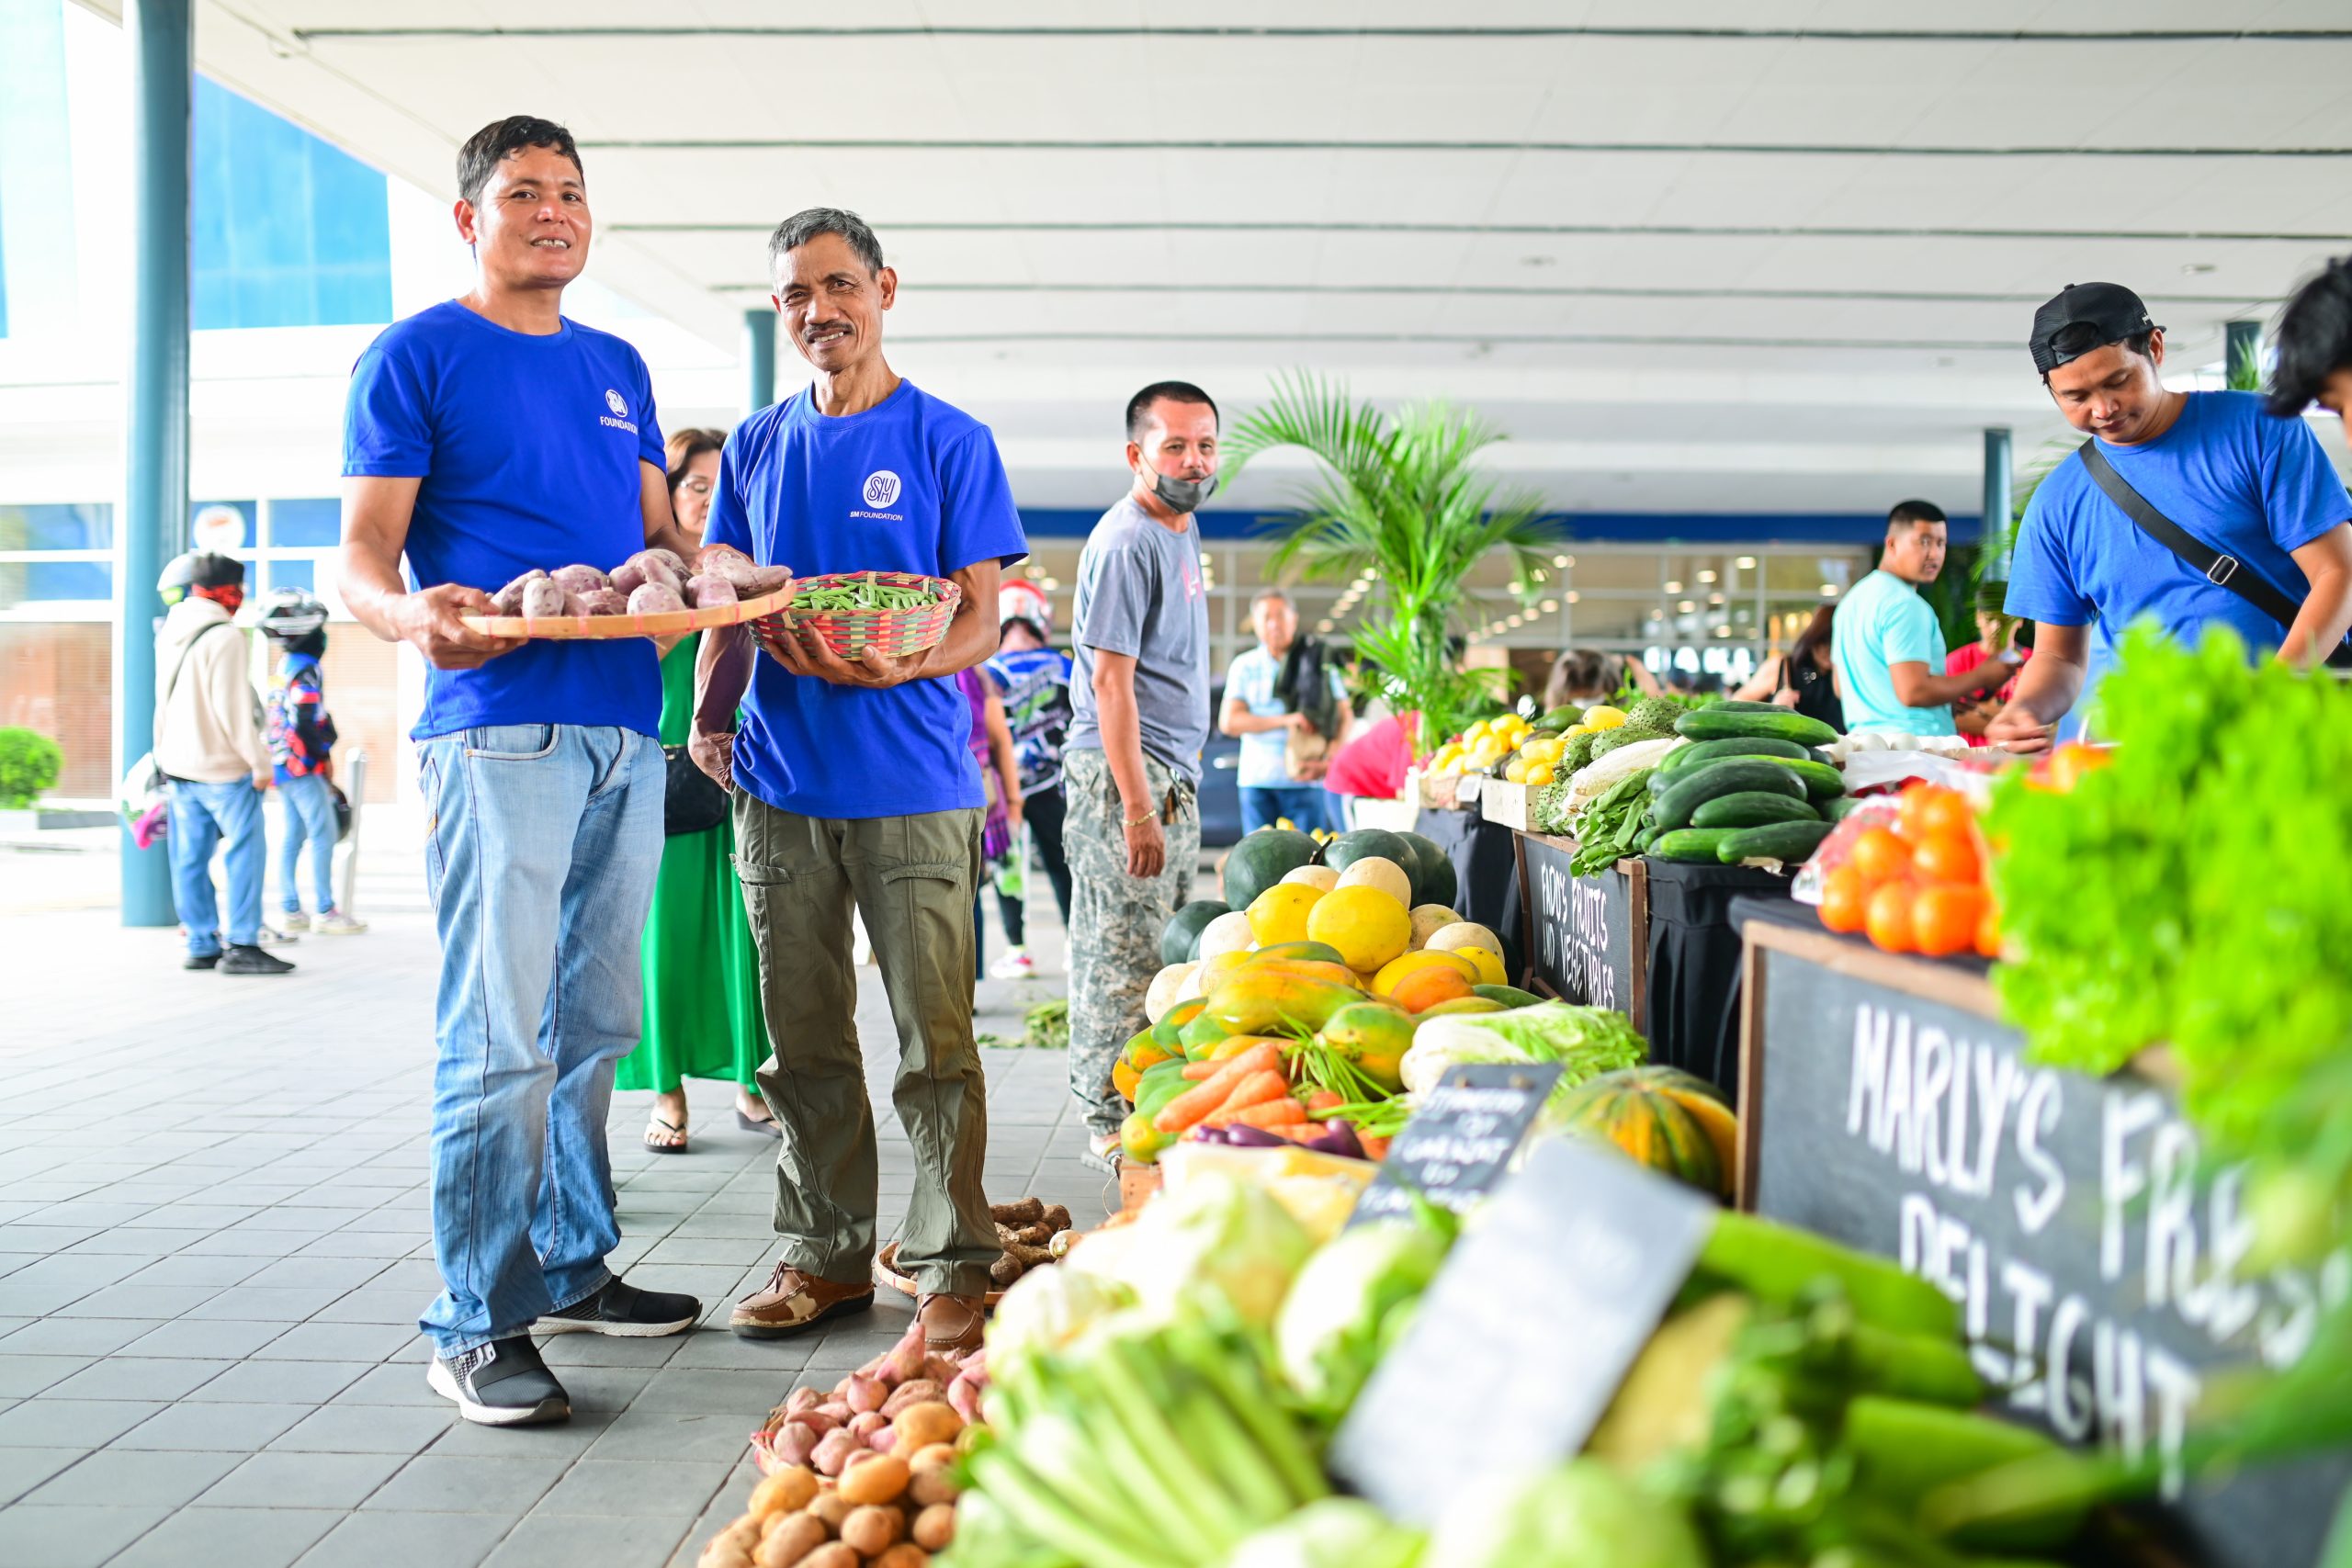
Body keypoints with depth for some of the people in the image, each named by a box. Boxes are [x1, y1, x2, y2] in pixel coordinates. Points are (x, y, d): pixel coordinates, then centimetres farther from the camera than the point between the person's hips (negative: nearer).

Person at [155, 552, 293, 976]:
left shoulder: (169, 634, 12)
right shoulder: (224, 636, -16)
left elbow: (163, 702, 18)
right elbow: (232, 708, -19)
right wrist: (259, 760, -14)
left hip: (179, 764, 9)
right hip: (222, 767, -9)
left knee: (190, 858, 9)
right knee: (245, 851, -4)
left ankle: (201, 945, 14)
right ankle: (242, 945, -6)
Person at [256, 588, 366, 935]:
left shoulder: (284, 666, 14)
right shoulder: (305, 669, -15)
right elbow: (305, 722, -23)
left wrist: (322, 754, 15)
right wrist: (324, 755, -10)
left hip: (284, 764, 9)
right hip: (303, 766, -9)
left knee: (294, 835, 13)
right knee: (323, 834, -4)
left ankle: (290, 910, 17)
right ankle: (324, 910, -2)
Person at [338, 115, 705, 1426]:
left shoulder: (617, 367, 21)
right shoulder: (418, 355, 3)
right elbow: (364, 556, -3)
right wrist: (415, 615, -26)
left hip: (625, 728, 7)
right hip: (499, 727, -6)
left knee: (596, 1023, 11)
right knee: (500, 1036, -9)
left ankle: (575, 1268, 23)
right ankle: (476, 1326, -2)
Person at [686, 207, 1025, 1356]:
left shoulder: (949, 441, 1)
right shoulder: (755, 448, 14)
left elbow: (981, 620, -2)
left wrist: (895, 665, -22)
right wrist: (709, 710, 1)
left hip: (915, 788, -4)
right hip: (780, 782, 4)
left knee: (936, 1041, -2)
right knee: (804, 1043, 10)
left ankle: (950, 1268, 9)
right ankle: (826, 1253, 22)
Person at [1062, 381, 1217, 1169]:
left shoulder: (1181, 529, 16)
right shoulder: (1126, 543, -14)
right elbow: (1111, 681, -19)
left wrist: (1167, 792, 21)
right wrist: (1138, 808, -22)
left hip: (1173, 773, 10)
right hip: (1125, 773, -10)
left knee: (1165, 951, 13)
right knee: (1126, 955, -5)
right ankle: (1112, 1125, 3)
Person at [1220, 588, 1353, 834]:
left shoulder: (1318, 661, 8)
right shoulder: (1244, 666, 9)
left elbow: (1344, 717, 5)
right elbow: (1228, 722, -2)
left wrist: (1328, 761, -12)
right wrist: (1285, 721, -12)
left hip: (1305, 780, -1)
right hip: (1257, 780, 1)